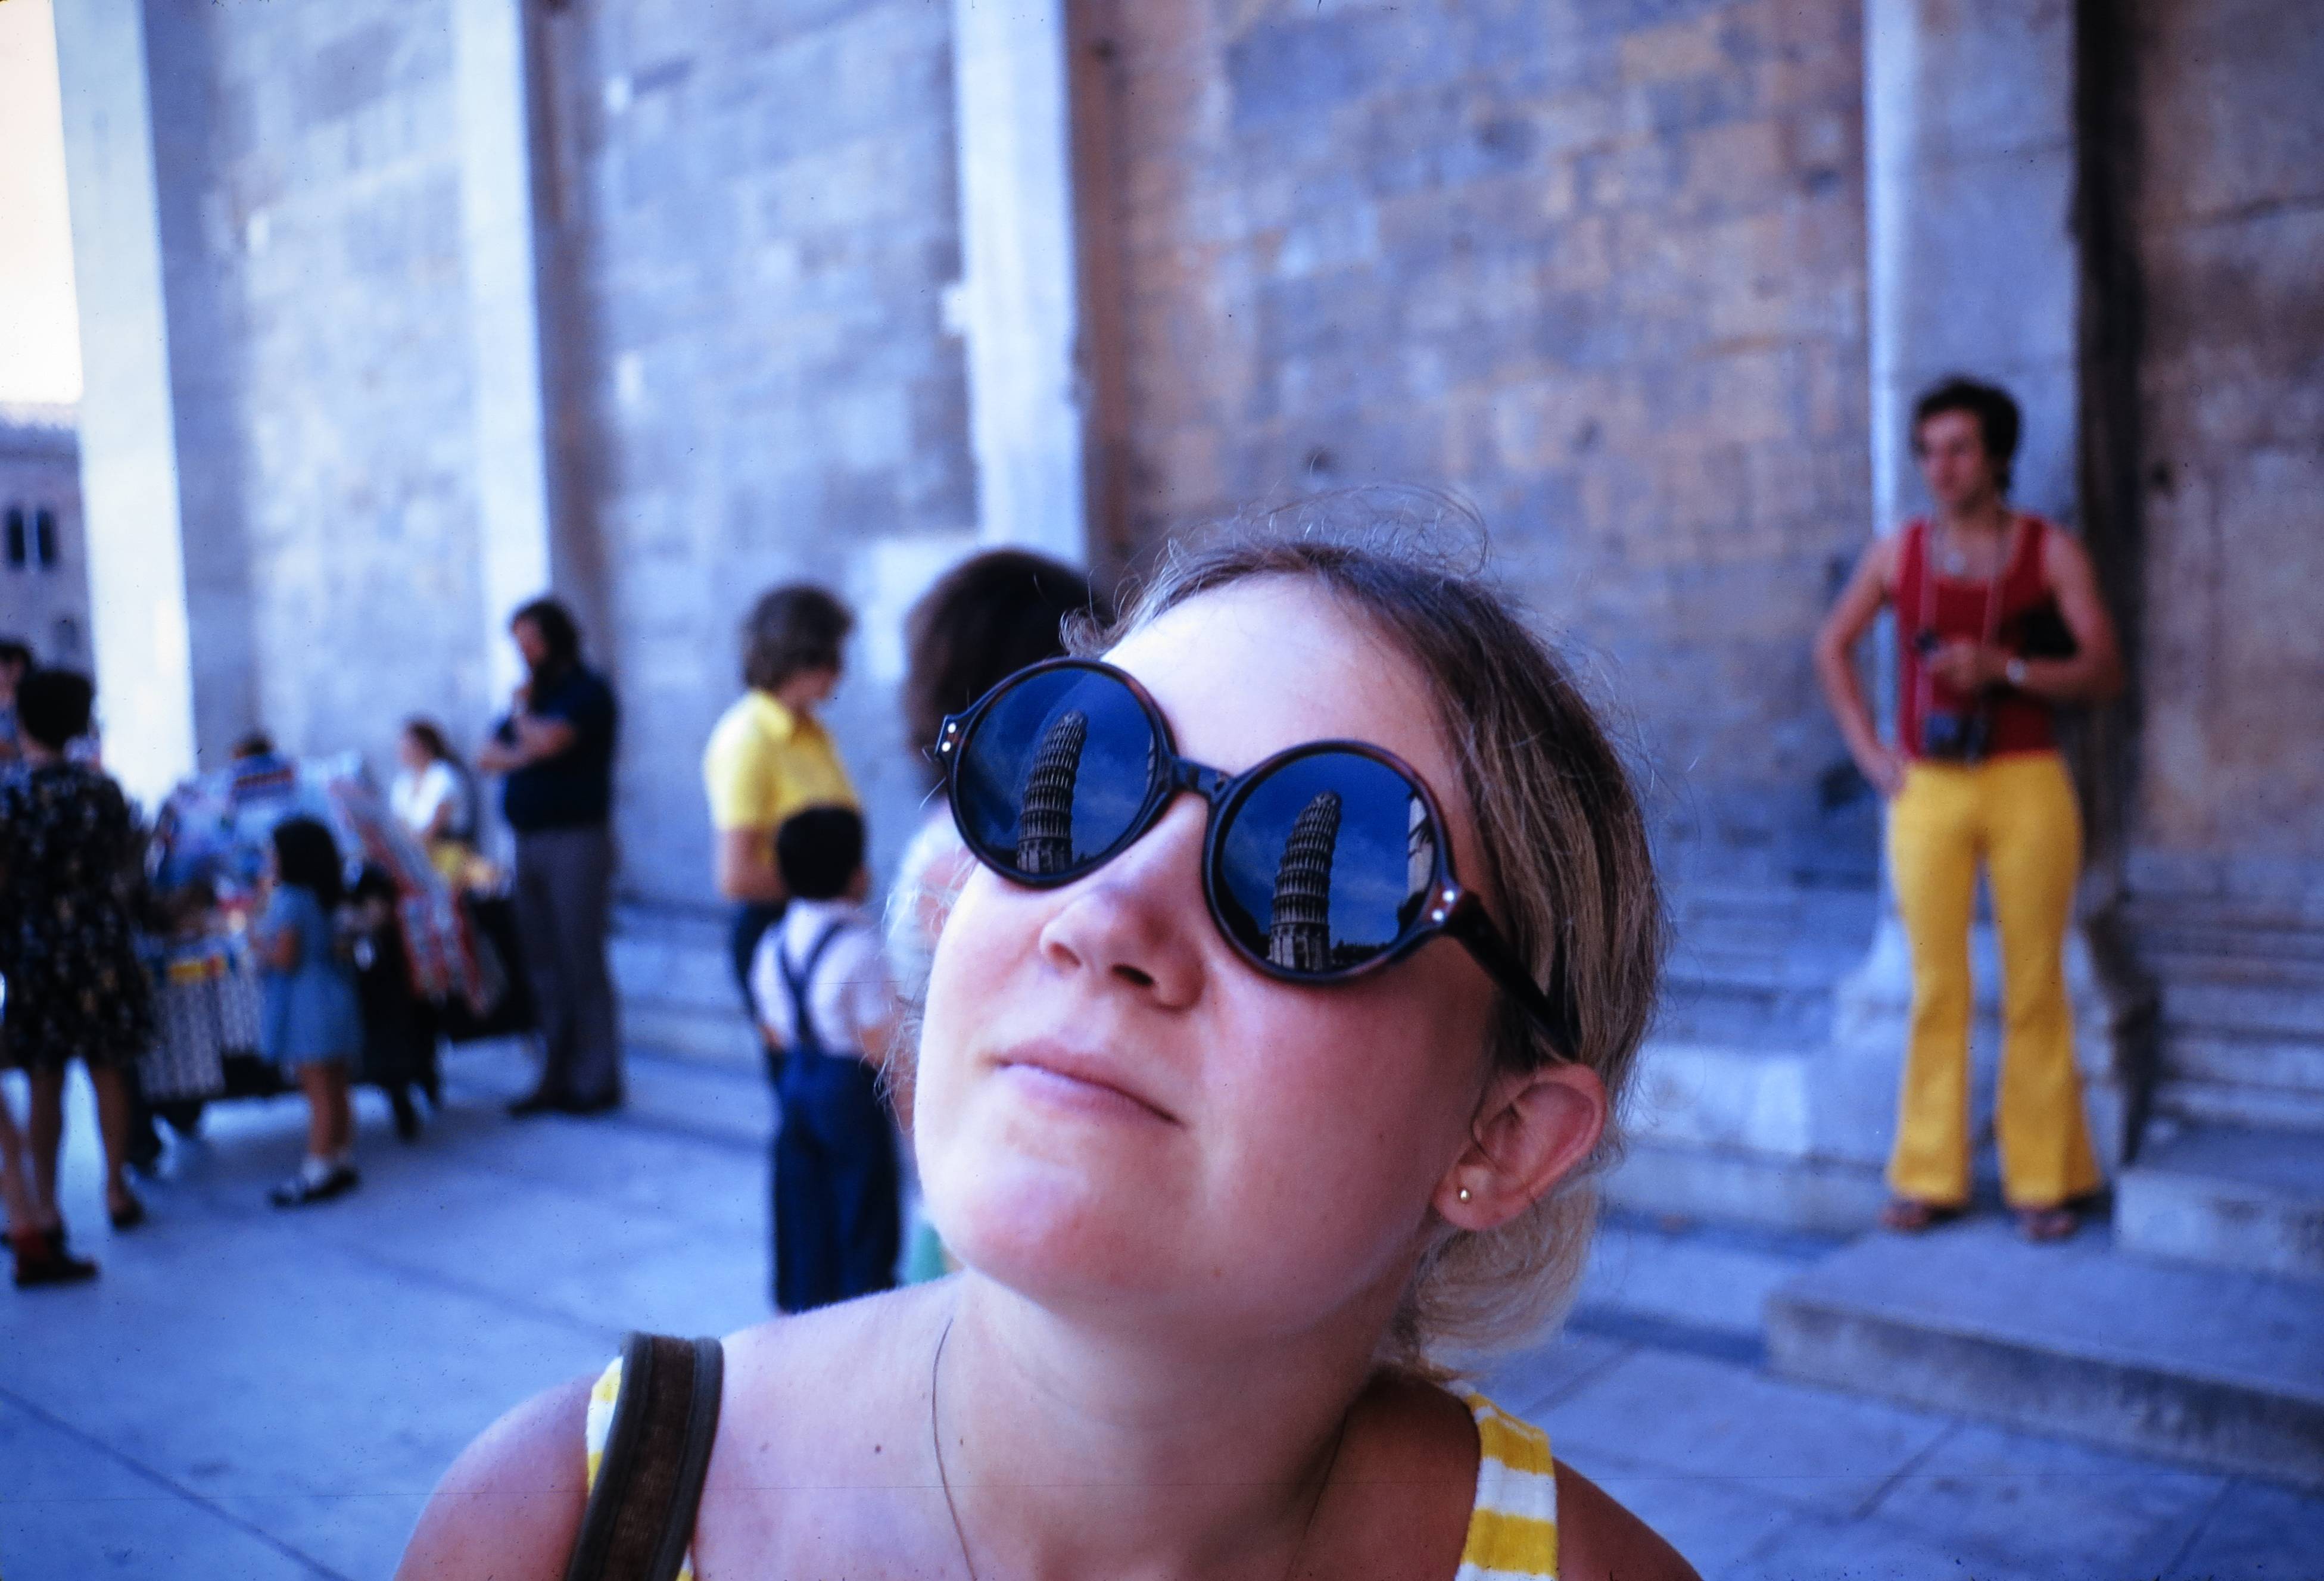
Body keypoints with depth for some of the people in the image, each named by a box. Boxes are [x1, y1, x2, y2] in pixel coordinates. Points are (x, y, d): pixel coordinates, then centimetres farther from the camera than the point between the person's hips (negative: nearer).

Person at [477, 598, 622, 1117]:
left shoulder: (587, 691, -4)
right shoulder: (534, 694, 18)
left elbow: (547, 740, -20)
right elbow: (487, 755, 12)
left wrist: (522, 711, 0)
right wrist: (521, 754, -9)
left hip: (576, 838, -8)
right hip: (529, 841, 8)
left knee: (581, 961, -7)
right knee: (543, 963, 8)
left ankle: (596, 1080, -1)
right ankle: (557, 1077, 13)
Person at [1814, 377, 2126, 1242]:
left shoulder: (2052, 552, 2)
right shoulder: (1898, 552, 7)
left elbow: (2104, 670, -2)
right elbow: (1833, 648, 17)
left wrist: (2004, 667, -17)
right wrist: (1866, 747, 8)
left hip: (2027, 788, -1)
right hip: (1927, 792, 1)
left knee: (2034, 988, 3)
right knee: (1936, 989, 5)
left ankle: (2045, 1178, 16)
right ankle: (1930, 1177, 15)